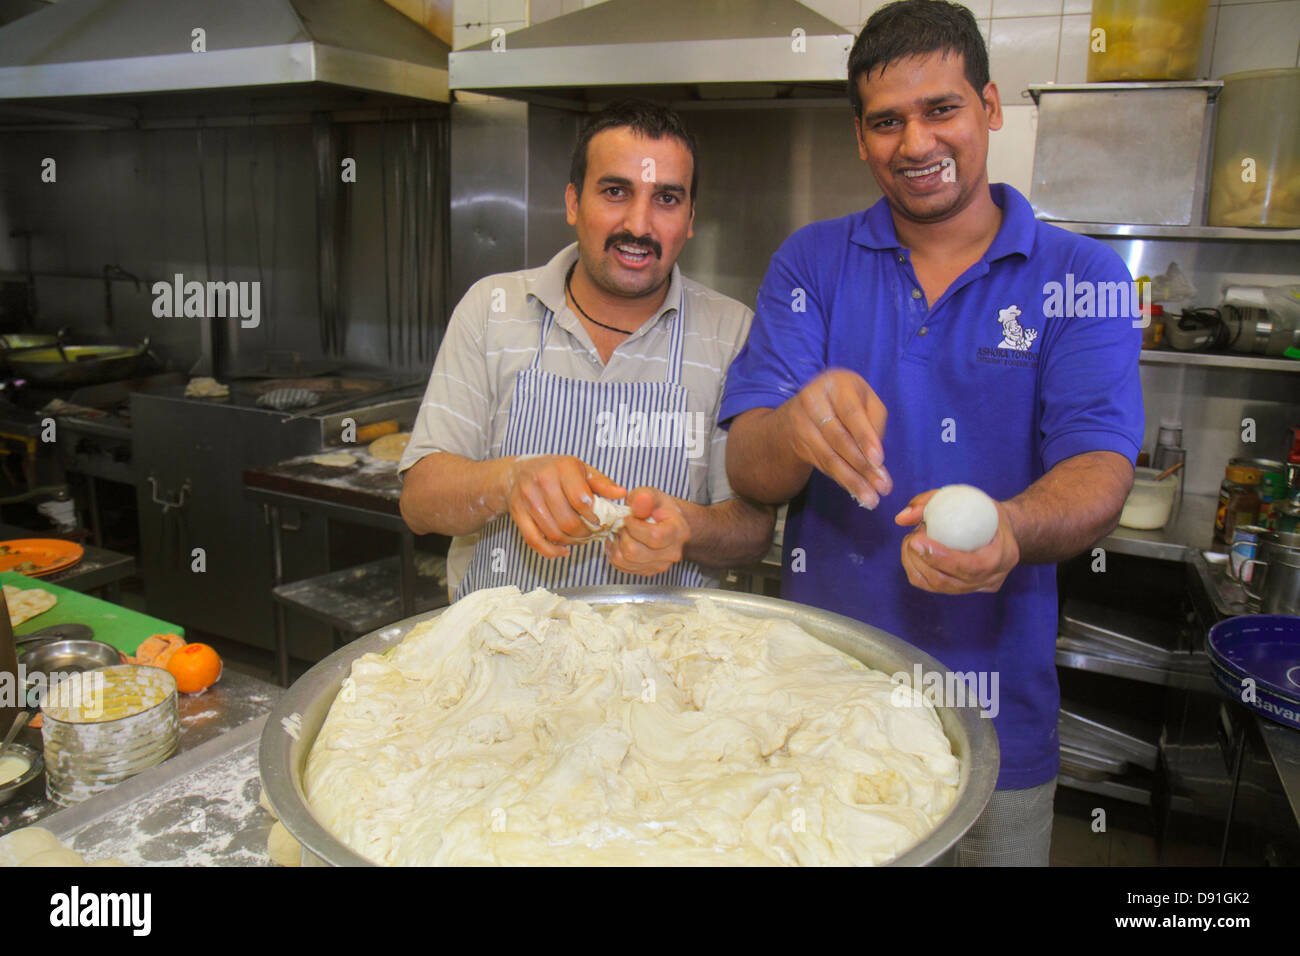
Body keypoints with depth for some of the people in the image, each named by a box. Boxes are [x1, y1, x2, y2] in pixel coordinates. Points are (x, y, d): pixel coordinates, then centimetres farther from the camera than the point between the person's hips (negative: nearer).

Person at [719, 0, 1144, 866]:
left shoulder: (1081, 276, -3)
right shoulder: (811, 264, -1)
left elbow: (1099, 475, -14)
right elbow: (747, 470, -9)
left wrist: (1005, 528, -37)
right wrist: (797, 428, -34)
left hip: (995, 721, 0)